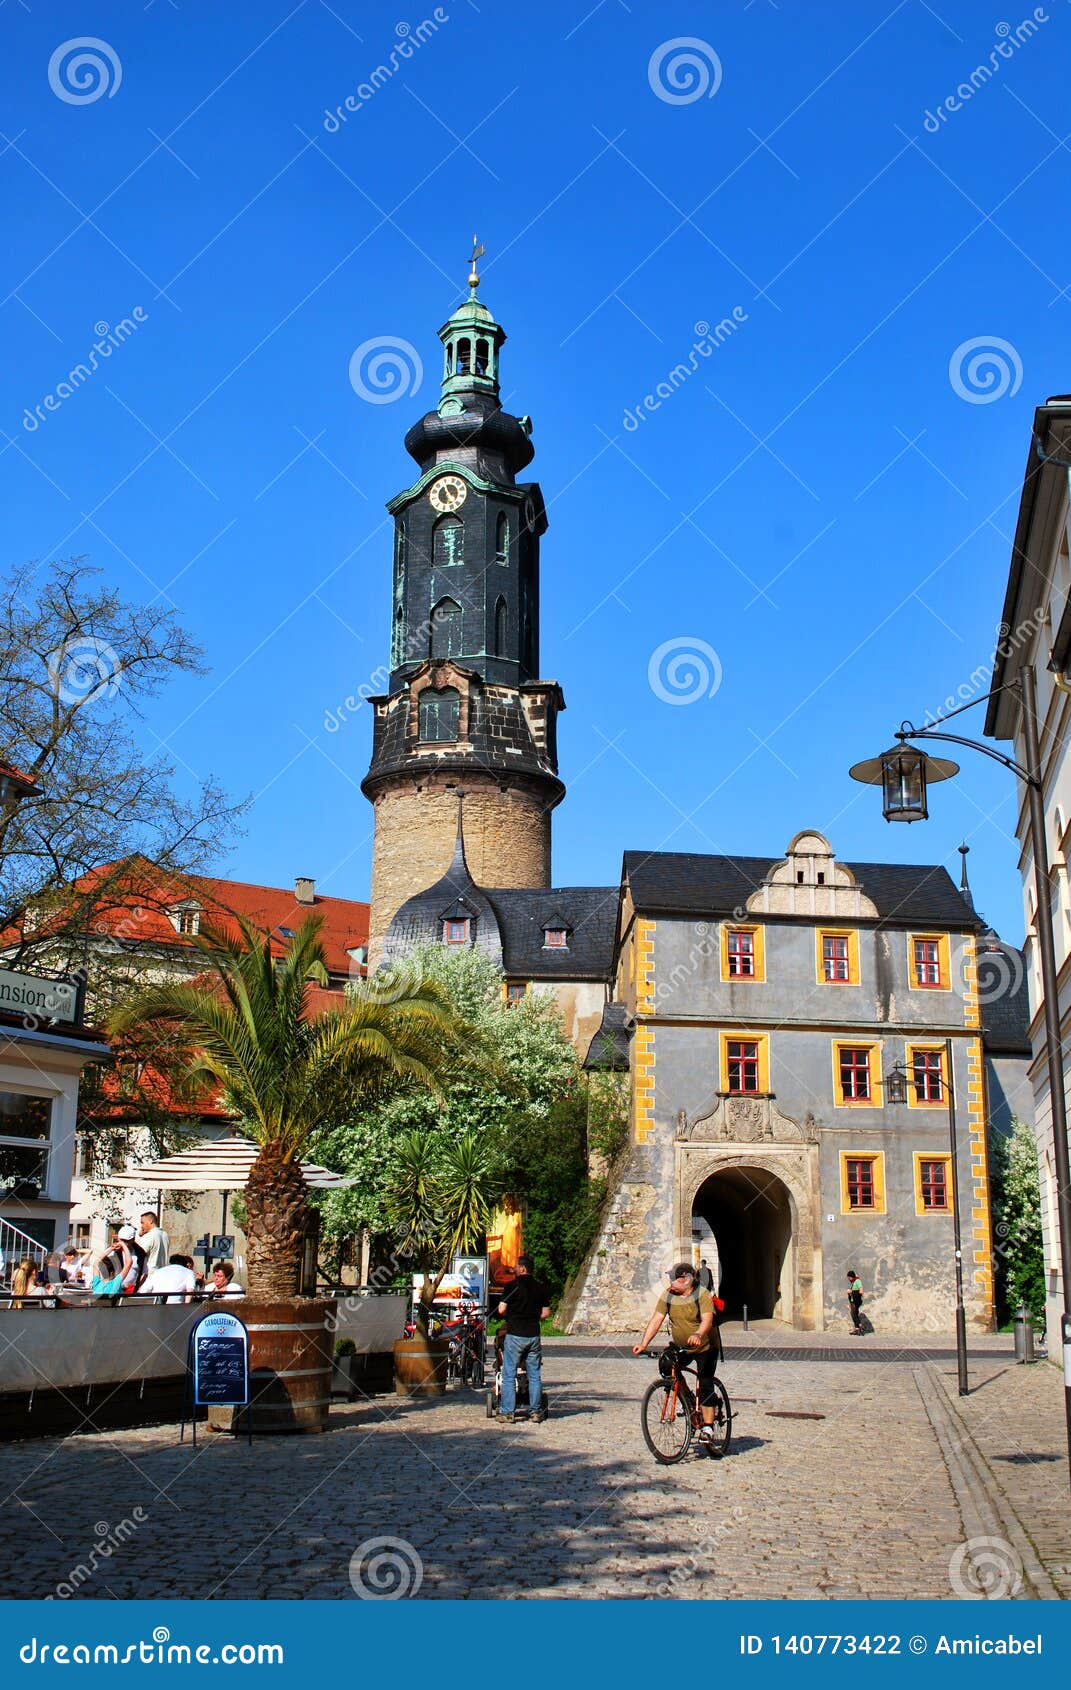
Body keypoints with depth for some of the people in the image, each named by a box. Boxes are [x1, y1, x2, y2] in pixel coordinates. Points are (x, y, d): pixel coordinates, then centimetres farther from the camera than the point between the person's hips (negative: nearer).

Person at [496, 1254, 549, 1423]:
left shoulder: (513, 1285, -8)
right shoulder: (539, 1287, 6)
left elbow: (502, 1309, -10)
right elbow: (546, 1313, 7)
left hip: (515, 1334, -4)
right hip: (534, 1335, 4)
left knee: (509, 1375, 2)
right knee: (535, 1375, 10)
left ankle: (508, 1411, 0)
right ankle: (536, 1411, 11)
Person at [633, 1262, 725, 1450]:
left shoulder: (702, 1294, -19)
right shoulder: (668, 1295, -6)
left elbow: (707, 1320, -31)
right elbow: (656, 1319, -11)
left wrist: (697, 1335, -52)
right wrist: (644, 1344, -21)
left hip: (705, 1347, -5)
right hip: (679, 1347, 5)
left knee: (705, 1386, -11)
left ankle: (708, 1426, -3)